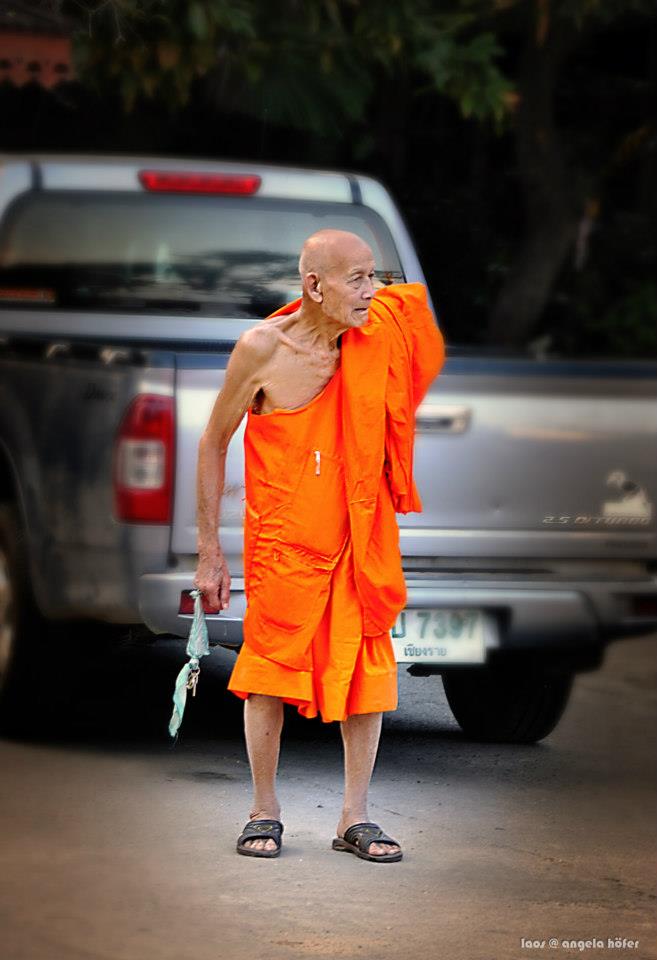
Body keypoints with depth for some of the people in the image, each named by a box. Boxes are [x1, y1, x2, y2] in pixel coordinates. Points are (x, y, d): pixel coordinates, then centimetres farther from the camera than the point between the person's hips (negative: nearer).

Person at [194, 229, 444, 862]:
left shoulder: (382, 328, -4)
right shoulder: (263, 347, -12)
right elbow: (213, 444, -2)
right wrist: (209, 551, -2)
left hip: (363, 535, 4)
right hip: (282, 539, -4)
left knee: (368, 668, 3)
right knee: (271, 667, 2)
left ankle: (356, 817, 12)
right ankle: (264, 811, 17)